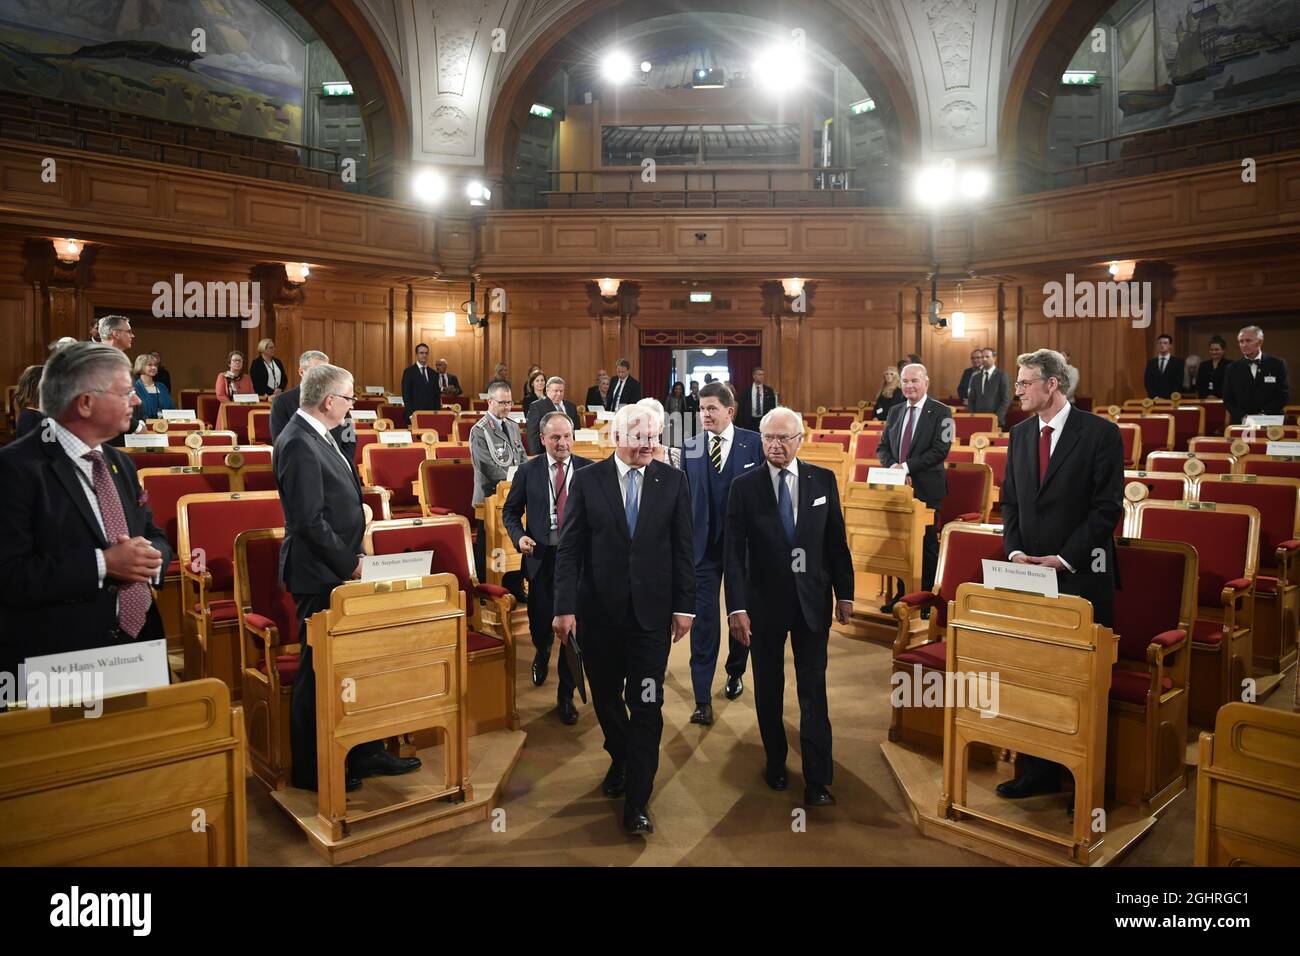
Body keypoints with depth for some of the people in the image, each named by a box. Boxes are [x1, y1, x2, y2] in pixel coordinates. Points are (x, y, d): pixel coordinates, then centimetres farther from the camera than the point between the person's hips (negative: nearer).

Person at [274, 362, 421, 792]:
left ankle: (364, 752, 28)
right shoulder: (299, 443, -19)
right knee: (318, 672, 3)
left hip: (336, 572, 10)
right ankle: (311, 770, 17)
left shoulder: (317, 436, 11)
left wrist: (354, 556, 8)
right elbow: (310, 520, -23)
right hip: (320, 577, -10)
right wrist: (349, 563, -15)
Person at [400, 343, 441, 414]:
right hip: (414, 413, -4)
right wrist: (411, 413, -13)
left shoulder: (433, 373, 13)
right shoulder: (409, 372, 0)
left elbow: (437, 395, 14)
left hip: (431, 413, 4)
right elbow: (405, 394, -5)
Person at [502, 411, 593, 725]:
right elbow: (511, 510, 9)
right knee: (540, 621, 9)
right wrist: (518, 536, -10)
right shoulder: (528, 471, 1)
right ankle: (542, 654, 49)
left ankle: (565, 696, 18)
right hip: (541, 556, 1)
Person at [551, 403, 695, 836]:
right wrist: (564, 607, -9)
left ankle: (637, 800, 12)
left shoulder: (672, 480, 0)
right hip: (599, 610, 1)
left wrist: (684, 606, 0)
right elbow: (569, 548, -4)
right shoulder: (587, 480, -3)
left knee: (646, 705, 0)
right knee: (606, 697, 16)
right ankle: (621, 759, 43)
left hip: (651, 611, 0)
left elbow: (682, 548, 2)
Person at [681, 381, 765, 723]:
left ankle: (735, 673, 42)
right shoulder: (690, 447, 2)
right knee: (702, 621, -3)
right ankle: (702, 701, 2)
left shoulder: (754, 443, -6)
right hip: (702, 545, 1)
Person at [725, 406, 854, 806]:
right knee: (768, 688, 14)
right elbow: (734, 552, -10)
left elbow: (836, 541, 4)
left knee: (813, 689, 2)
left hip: (812, 600, 1)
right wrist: (736, 607, -16)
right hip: (764, 601, 0)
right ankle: (775, 761, 33)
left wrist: (844, 593, 5)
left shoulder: (823, 480, -2)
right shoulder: (744, 486, -7)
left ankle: (817, 780, 10)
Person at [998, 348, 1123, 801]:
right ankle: (1038, 771, 23)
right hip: (1030, 575, 5)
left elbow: (1108, 508, -11)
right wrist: (1015, 551, -3)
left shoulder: (1100, 433, -7)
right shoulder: (1020, 434, 10)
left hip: (1080, 577, -5)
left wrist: (1063, 558, -15)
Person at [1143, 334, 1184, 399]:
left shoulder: (1178, 362, 1)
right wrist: (1155, 397, -10)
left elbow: (1178, 383, -6)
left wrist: (1166, 398, -15)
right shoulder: (1151, 362, 10)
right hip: (1153, 399, 2)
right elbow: (1147, 382, 4)